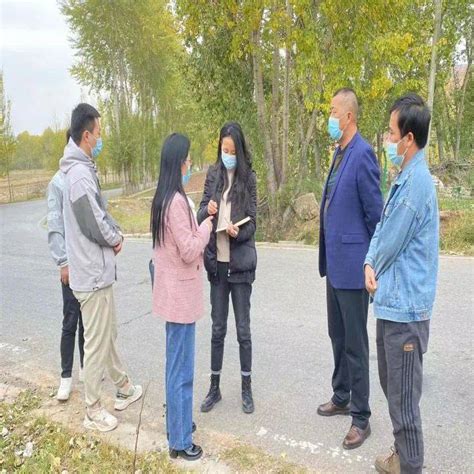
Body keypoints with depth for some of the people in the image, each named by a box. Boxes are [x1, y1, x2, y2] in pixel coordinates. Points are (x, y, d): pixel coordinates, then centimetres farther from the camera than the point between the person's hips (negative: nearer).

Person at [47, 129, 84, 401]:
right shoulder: (59, 182, -6)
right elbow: (54, 227, -8)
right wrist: (63, 262, -11)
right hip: (73, 263, -4)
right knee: (71, 321, 3)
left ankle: (86, 367, 29)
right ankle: (67, 376, 18)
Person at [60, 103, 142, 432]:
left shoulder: (84, 169, 10)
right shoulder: (80, 175, -22)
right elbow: (94, 225, -20)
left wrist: (115, 234, 1)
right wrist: (117, 238, -3)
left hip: (99, 271, 10)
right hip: (93, 274, -10)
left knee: (110, 333, 21)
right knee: (96, 343, 3)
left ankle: (124, 387, 38)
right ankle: (93, 410, 19)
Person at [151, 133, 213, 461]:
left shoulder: (164, 198, 10)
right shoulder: (176, 201, -21)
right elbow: (189, 251, -21)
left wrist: (201, 225, 6)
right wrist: (207, 226, -7)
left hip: (174, 291, 10)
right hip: (181, 293, -10)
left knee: (177, 365, 21)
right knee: (182, 370, 2)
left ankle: (178, 422, 36)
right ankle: (180, 441, 16)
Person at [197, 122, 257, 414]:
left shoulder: (249, 177, -3)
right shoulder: (213, 175, 5)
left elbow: (252, 223, -4)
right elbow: (200, 216, 4)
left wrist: (237, 231, -24)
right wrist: (206, 211, -18)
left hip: (241, 263, -2)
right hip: (217, 262, 3)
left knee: (243, 329, 6)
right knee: (218, 329, 12)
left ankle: (247, 388, 23)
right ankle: (215, 387, 26)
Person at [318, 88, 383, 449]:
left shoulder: (362, 155, -16)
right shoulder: (339, 153, 12)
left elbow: (375, 213, -15)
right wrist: (328, 258, 15)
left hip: (353, 265, -9)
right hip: (334, 262, 9)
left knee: (355, 342, 3)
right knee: (337, 335, 20)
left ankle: (361, 418, 19)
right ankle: (341, 397, 38)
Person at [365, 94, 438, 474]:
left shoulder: (417, 182, -20)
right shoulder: (405, 178, 10)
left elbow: (391, 244, -17)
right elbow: (382, 227, 13)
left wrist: (375, 268, 3)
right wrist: (370, 264, -3)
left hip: (404, 308, -10)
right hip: (393, 301, 10)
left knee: (403, 398, 5)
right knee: (392, 387, 22)